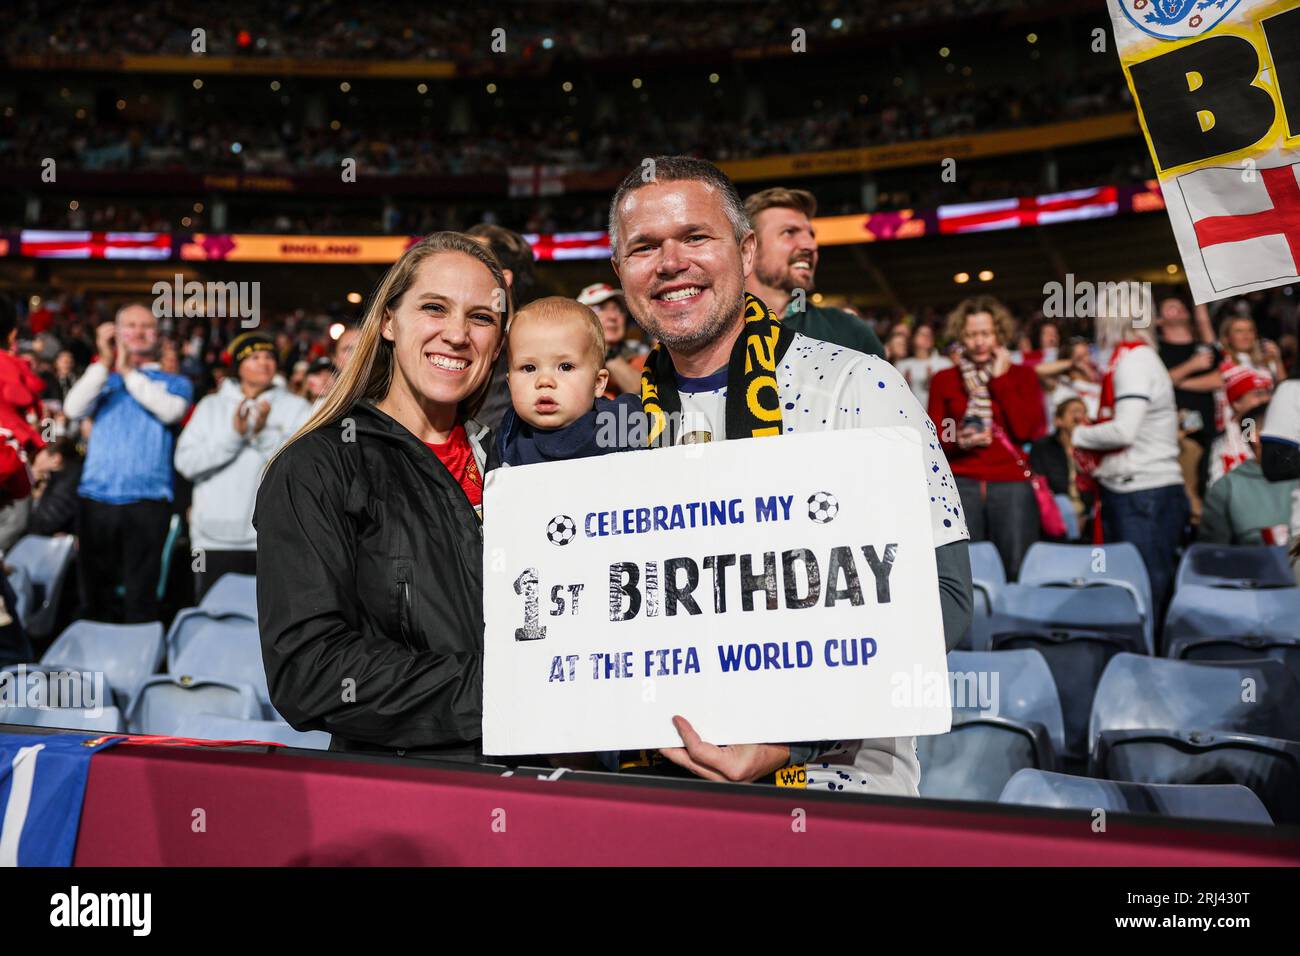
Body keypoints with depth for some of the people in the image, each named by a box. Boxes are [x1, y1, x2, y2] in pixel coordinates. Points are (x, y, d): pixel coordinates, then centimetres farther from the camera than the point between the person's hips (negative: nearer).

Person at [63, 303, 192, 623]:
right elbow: (74, 409, -1)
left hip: (147, 500, -2)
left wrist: (129, 372, -4)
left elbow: (170, 410, -10)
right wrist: (105, 363, -8)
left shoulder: (175, 383, 13)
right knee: (96, 594, 7)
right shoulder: (102, 378, 18)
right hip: (96, 498, 3)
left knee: (140, 596, -5)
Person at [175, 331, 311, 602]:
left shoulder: (295, 408, 8)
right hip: (215, 539, 2)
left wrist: (265, 435, -13)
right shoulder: (211, 406, 12)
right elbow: (186, 462, -1)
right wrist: (233, 435, -10)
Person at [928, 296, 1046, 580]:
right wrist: (958, 441, -10)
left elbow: (1026, 429, -4)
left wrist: (1000, 379, -1)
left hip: (1011, 485, 0)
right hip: (961, 486, 0)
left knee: (1017, 574, -7)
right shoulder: (943, 380, 12)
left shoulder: (1022, 375, 12)